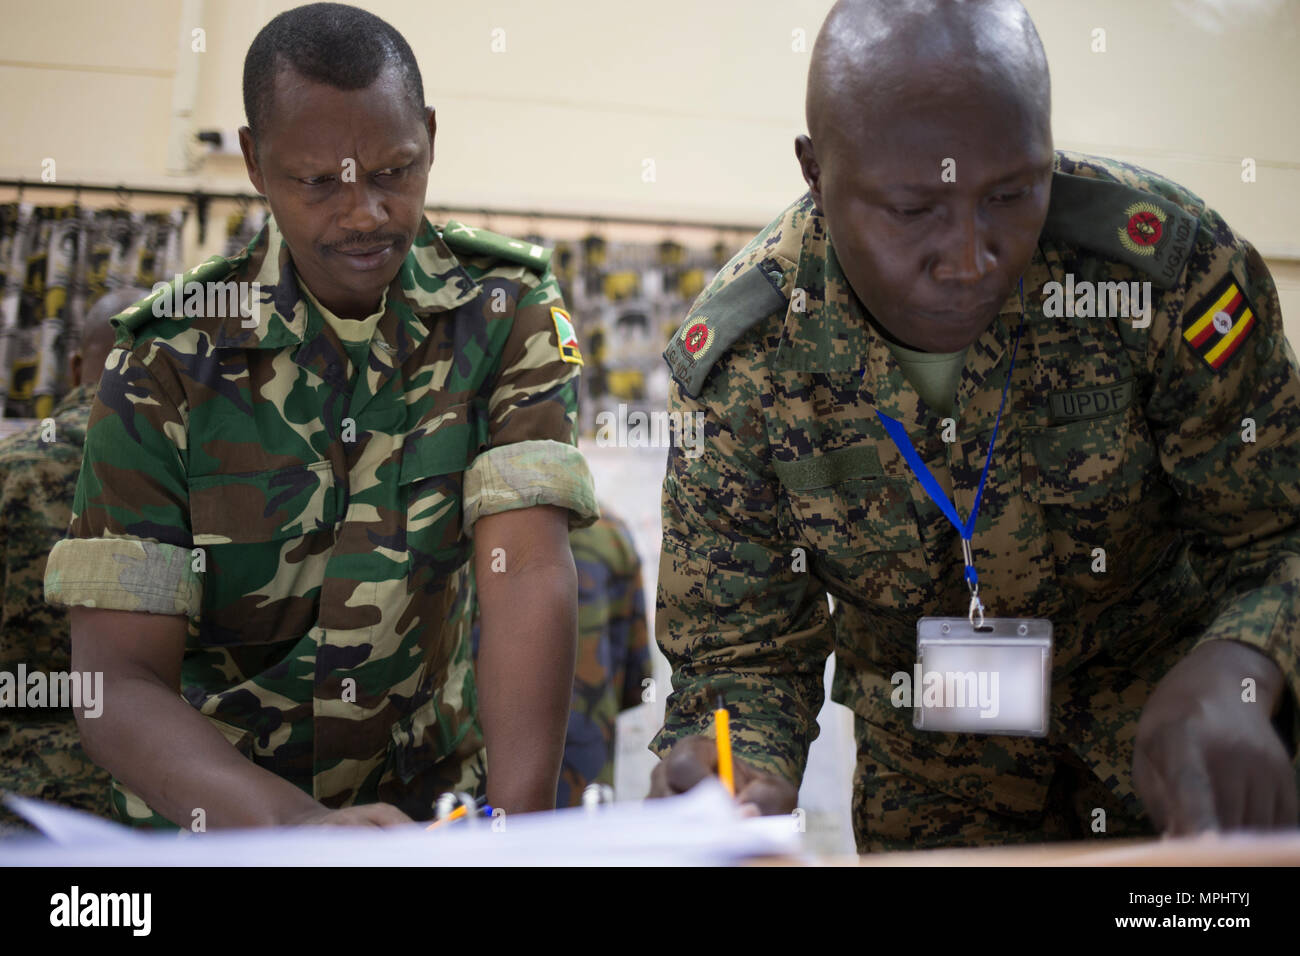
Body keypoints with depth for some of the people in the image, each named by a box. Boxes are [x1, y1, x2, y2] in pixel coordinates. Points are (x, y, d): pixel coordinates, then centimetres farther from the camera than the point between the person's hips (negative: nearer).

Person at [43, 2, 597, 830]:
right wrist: (299, 824, -33)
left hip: (432, 799, 0)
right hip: (218, 814, 0)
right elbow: (116, 683, -17)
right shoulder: (169, 363, -11)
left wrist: (519, 820, -33)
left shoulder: (506, 314, -7)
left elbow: (530, 570, -19)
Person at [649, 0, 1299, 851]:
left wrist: (1230, 682, -42)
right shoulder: (733, 363, -23)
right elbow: (737, 650, -16)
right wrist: (741, 776, -40)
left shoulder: (1166, 257, -26)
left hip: (1166, 688, 0)